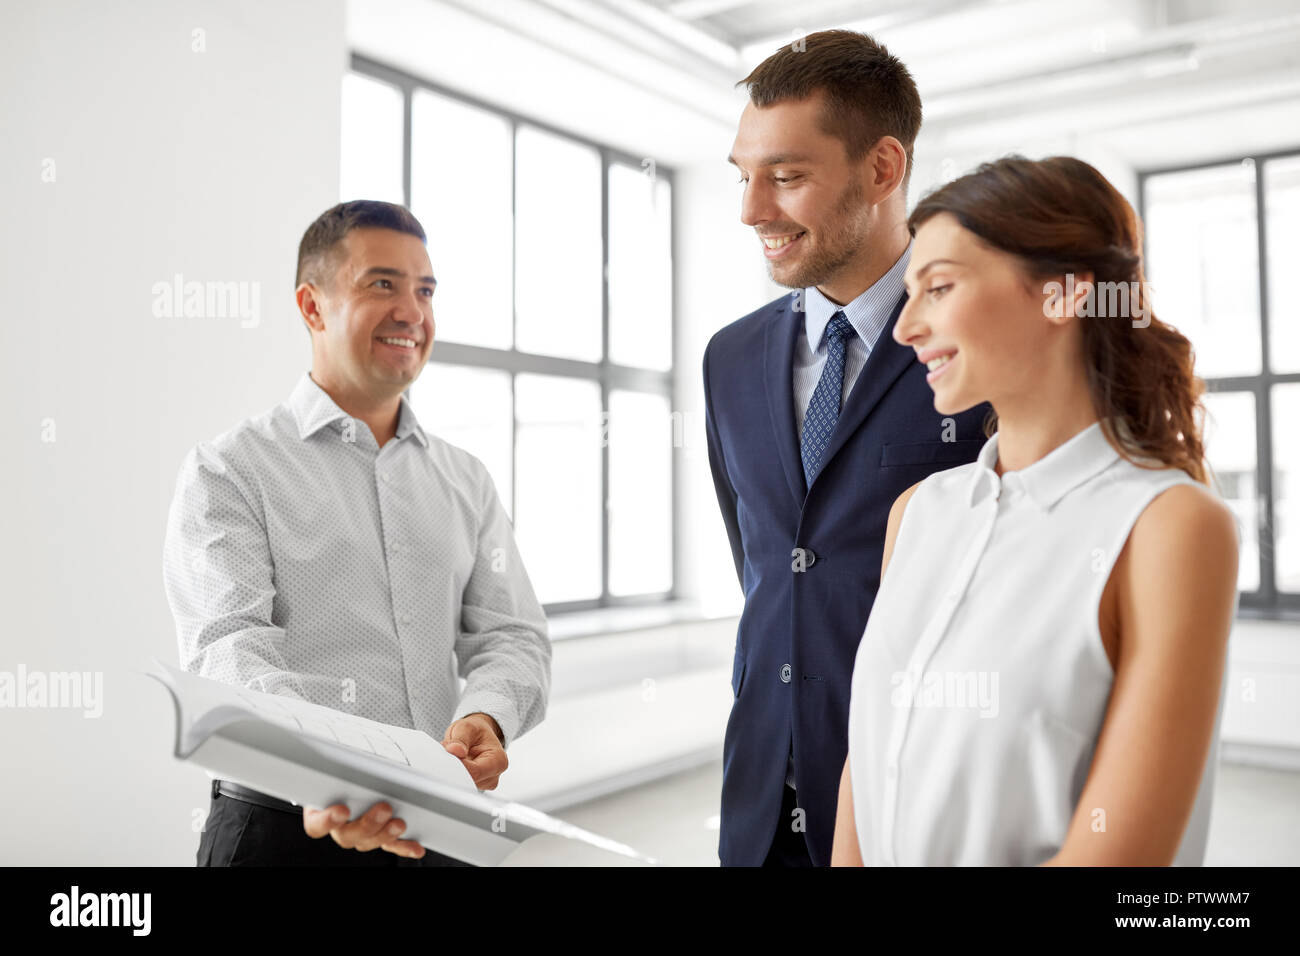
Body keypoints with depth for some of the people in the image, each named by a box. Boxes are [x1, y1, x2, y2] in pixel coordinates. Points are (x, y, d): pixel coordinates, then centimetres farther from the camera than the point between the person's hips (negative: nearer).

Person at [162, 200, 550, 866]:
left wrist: (484, 718, -18)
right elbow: (227, 648, -16)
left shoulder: (466, 481, 11)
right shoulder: (228, 472, -3)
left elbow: (511, 635, 4)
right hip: (287, 828, -4)